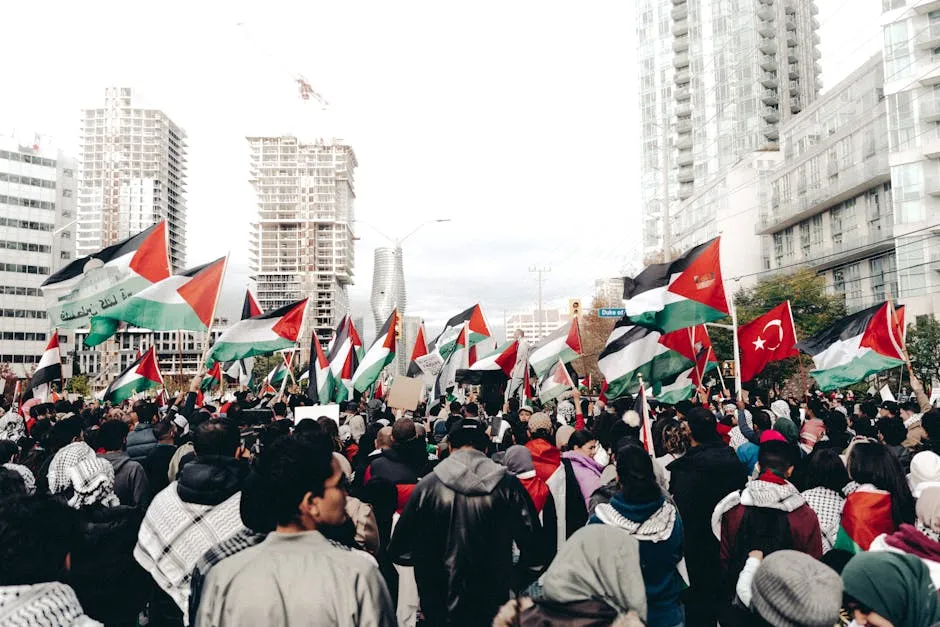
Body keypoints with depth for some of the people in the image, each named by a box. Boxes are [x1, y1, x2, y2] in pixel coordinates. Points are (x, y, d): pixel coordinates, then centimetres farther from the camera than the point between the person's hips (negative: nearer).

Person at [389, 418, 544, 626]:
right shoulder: (508, 485, -9)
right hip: (494, 609, 1)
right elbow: (534, 548, -7)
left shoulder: (427, 486, -10)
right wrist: (514, 581, 7)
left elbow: (400, 550, -3)